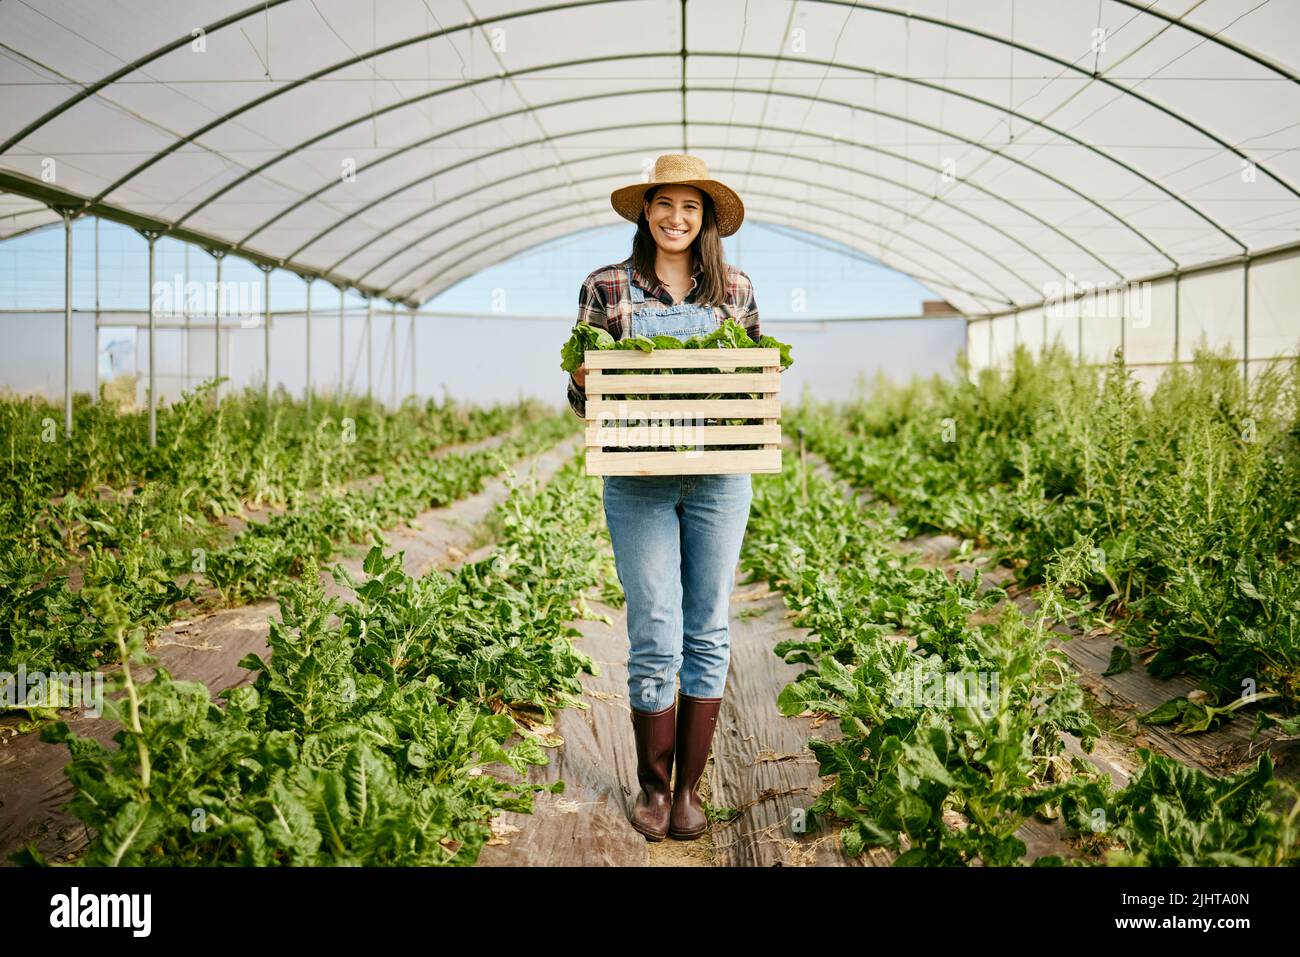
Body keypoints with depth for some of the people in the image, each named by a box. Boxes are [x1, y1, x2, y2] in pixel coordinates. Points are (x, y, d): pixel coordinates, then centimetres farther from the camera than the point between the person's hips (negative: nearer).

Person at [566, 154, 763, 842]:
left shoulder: (735, 289, 8)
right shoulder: (605, 288, 4)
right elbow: (582, 394, 7)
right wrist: (583, 381, -14)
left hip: (719, 478, 2)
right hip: (637, 480, -2)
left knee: (709, 633, 5)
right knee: (655, 638, -1)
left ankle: (688, 788, 19)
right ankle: (652, 786, 18)